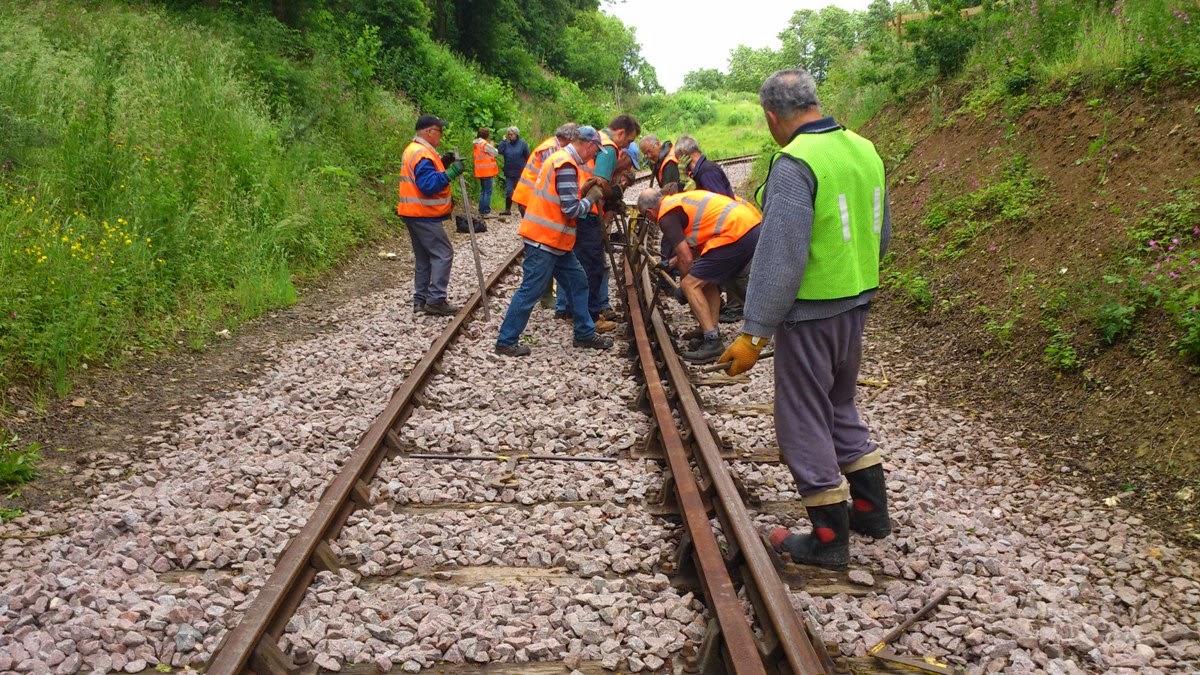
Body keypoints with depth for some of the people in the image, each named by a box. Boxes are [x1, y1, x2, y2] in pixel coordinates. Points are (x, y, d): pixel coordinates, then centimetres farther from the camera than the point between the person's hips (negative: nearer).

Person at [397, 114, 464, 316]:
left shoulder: (414, 150, 15)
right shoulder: (422, 154, -19)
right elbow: (429, 185, -26)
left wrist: (442, 164, 8)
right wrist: (450, 173, -26)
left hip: (415, 214, 11)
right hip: (424, 215, -11)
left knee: (424, 257, 15)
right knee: (443, 254, -7)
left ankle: (421, 300, 19)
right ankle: (435, 300, -8)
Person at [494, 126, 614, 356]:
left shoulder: (561, 158, 13)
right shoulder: (567, 165, -19)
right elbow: (571, 209, -22)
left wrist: (584, 191, 8)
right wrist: (592, 197, -6)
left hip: (554, 240, 11)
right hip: (544, 240, -11)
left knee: (578, 282, 14)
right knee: (530, 290, -5)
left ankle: (584, 334, 23)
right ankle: (506, 342, 3)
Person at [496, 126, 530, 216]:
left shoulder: (523, 144, -4)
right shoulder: (506, 144, 6)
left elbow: (528, 157, -3)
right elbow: (500, 151, -9)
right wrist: (503, 140, -9)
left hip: (520, 172, -3)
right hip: (509, 172, 3)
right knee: (508, 191, 5)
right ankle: (507, 209, 12)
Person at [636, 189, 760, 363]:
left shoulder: (666, 216, -1)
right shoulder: (682, 199, 26)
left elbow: (687, 259, -3)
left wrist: (685, 282, 14)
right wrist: (676, 260, 42)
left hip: (736, 233, -9)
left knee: (690, 285, -2)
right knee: (708, 281, 23)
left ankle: (712, 342, -7)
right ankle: (710, 332, 22)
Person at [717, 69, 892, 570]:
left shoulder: (794, 163, -20)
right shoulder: (864, 150, 6)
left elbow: (780, 258, -24)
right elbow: (882, 236, 15)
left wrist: (754, 333, -20)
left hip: (810, 313, -8)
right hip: (857, 304, 9)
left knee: (804, 422, 6)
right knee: (841, 407, 25)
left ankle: (829, 538, 16)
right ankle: (870, 509, 34)